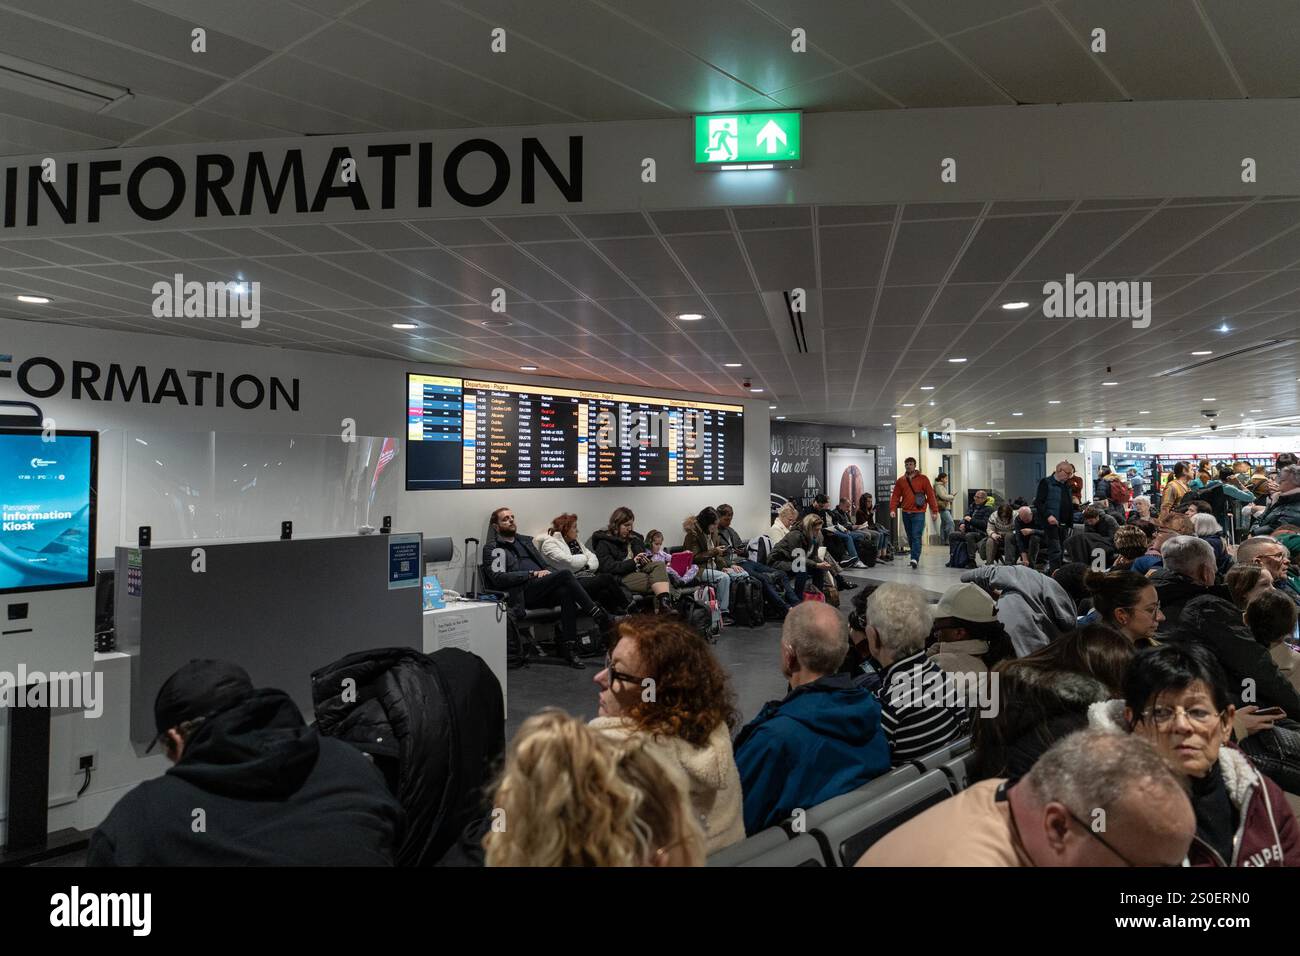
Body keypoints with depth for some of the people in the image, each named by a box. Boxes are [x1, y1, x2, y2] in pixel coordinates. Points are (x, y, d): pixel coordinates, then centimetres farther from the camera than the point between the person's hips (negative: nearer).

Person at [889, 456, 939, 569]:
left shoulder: (923, 479, 2)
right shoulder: (900, 480, 10)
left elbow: (930, 495, -1)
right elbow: (895, 496, 6)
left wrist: (934, 510, -6)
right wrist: (893, 509, -8)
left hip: (918, 513, -4)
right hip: (906, 513, 4)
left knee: (916, 537, -13)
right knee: (910, 537, 12)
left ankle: (914, 559, -20)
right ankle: (914, 554, 27)